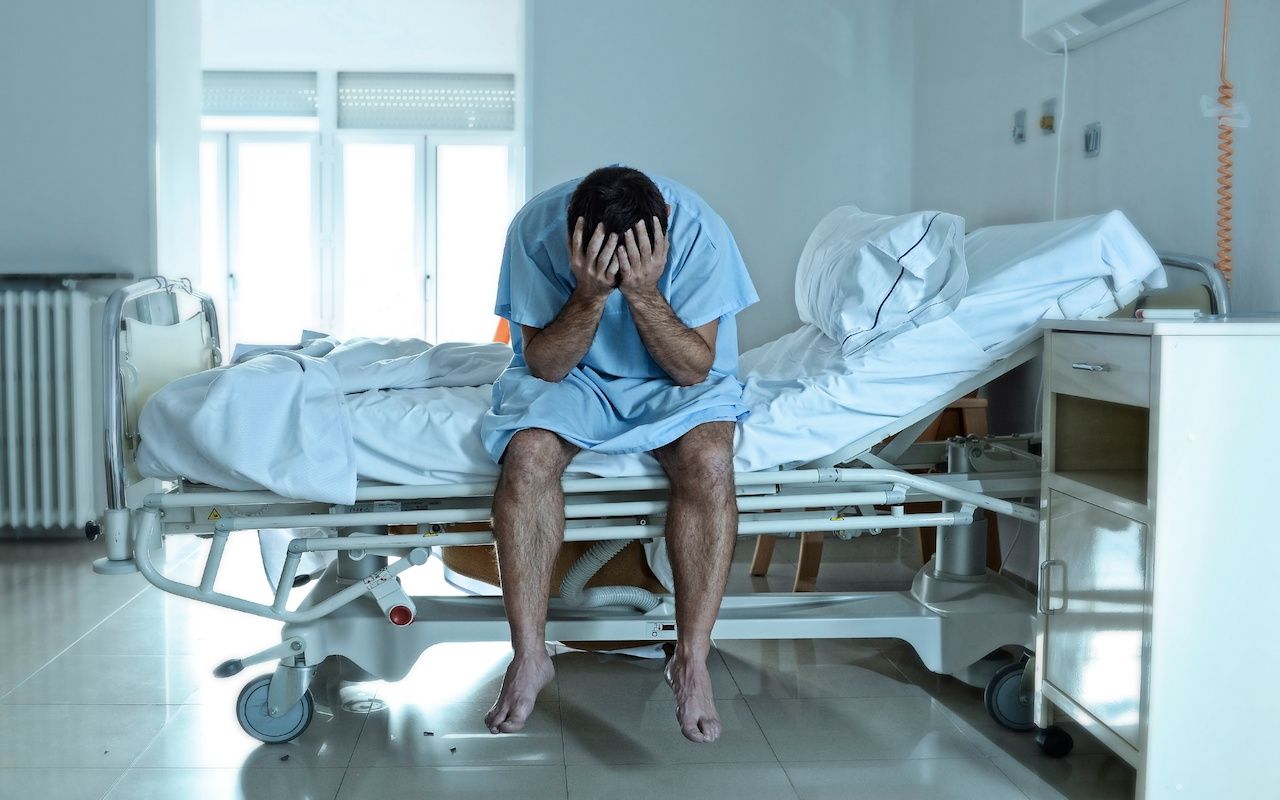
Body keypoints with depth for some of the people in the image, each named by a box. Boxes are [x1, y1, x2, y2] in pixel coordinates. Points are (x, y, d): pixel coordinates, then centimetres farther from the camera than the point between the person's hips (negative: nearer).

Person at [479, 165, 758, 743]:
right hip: (570, 374, 1)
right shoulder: (536, 228, -22)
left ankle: (692, 660, -22)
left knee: (708, 460, -31)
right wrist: (590, 294, -35)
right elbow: (544, 365, -18)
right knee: (529, 453, -31)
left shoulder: (698, 231, -24)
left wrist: (643, 293, -36)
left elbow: (695, 369, -20)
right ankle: (529, 656, -19)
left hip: (672, 379, 0)